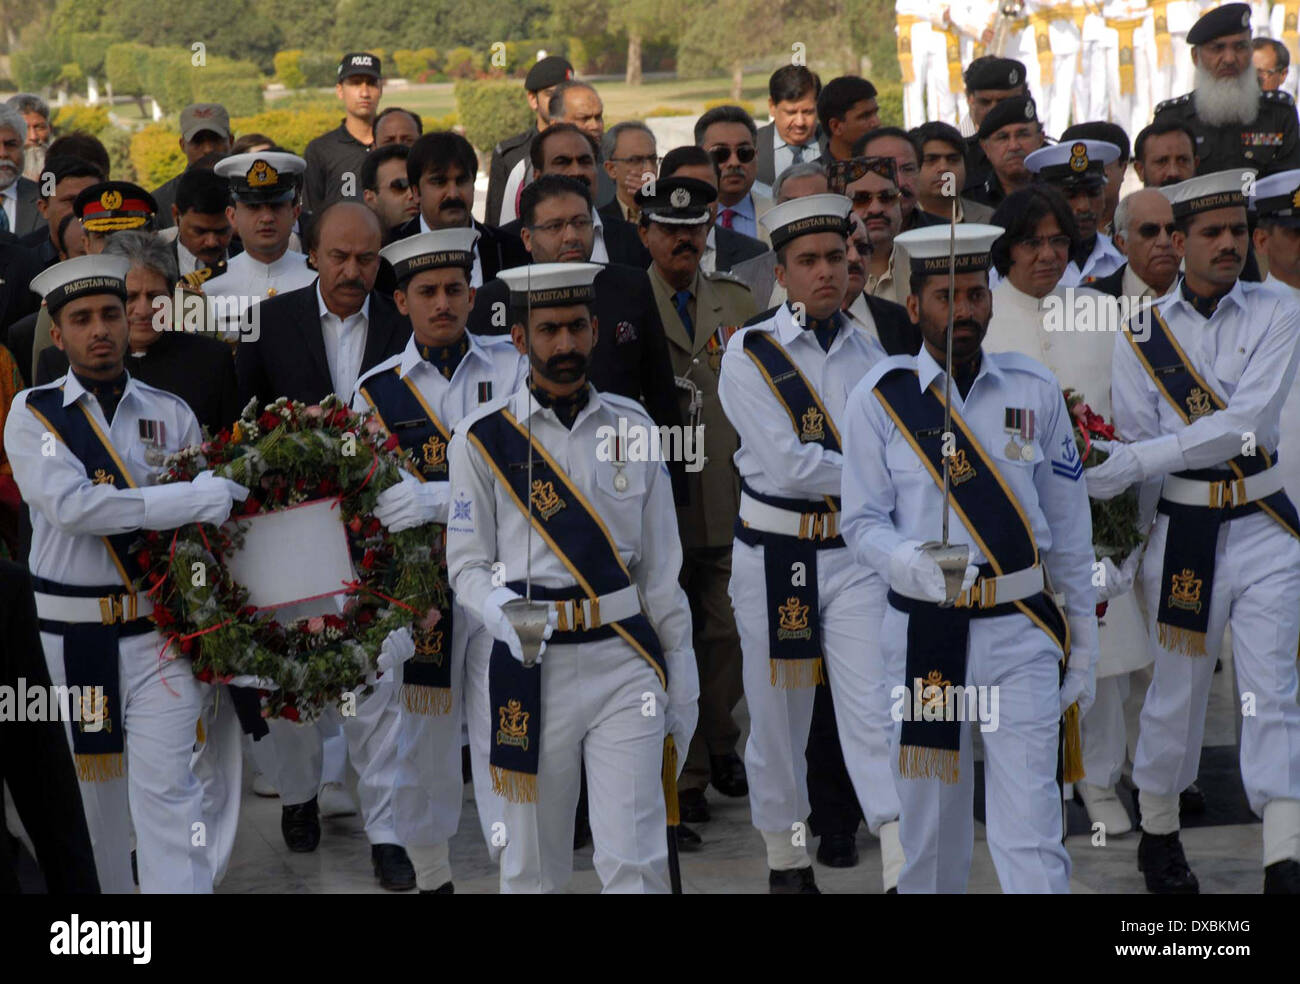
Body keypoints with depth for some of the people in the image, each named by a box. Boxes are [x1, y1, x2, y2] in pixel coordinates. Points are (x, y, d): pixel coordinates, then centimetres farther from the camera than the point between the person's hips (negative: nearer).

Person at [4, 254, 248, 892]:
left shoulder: (170, 414, 8)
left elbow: (207, 517, 12)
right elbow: (70, 506, -18)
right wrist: (192, 499, -23)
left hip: (158, 631, 1)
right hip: (69, 630, -1)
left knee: (166, 787, -8)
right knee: (90, 788, 10)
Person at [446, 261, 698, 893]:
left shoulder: (630, 427, 9)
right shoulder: (481, 438, 1)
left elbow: (660, 564, 13)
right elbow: (467, 563, 1)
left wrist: (682, 676, 11)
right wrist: (504, 615, -20)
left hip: (626, 666, 1)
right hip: (533, 667, -1)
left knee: (635, 862, -7)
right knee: (532, 867, 7)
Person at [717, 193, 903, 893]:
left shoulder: (868, 353, 7)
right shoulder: (749, 353, -6)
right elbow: (786, 463, -15)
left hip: (856, 553, 2)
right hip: (774, 553, -2)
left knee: (875, 709, -9)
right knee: (777, 720, 9)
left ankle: (902, 873, -14)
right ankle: (786, 863, 26)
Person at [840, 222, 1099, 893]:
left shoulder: (1035, 391, 5)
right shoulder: (879, 398, 0)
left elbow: (1069, 525, 9)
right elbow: (861, 522, -1)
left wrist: (1083, 642, 10)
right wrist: (914, 564, -23)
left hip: (1022, 633, 0)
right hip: (922, 631, 0)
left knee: (1031, 836, -7)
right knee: (928, 831, 8)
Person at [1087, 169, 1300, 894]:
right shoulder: (1143, 338, 0)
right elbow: (1136, 456, 0)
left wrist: (1135, 461, -22)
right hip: (1186, 534, 0)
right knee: (1177, 691, 11)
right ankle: (1158, 837, 30)